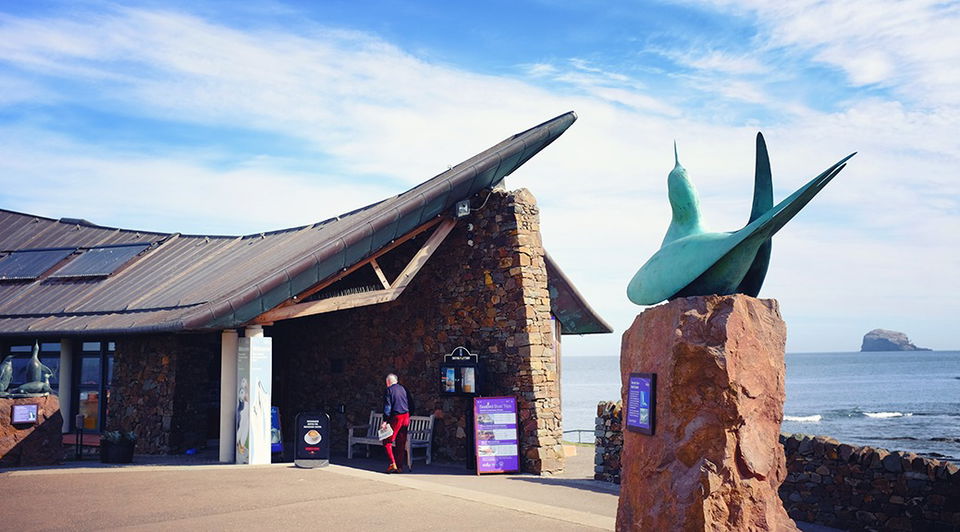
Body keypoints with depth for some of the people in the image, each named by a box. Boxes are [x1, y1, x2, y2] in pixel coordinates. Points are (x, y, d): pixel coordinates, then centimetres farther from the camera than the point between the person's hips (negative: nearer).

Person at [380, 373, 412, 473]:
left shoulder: (389, 390, -4)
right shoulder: (404, 389, 12)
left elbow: (387, 407, -12)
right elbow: (411, 404, 13)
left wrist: (385, 421, -14)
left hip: (396, 417, -6)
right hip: (406, 416, 6)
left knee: (387, 442, 0)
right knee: (401, 443, 11)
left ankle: (393, 464, -12)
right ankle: (399, 466, 13)